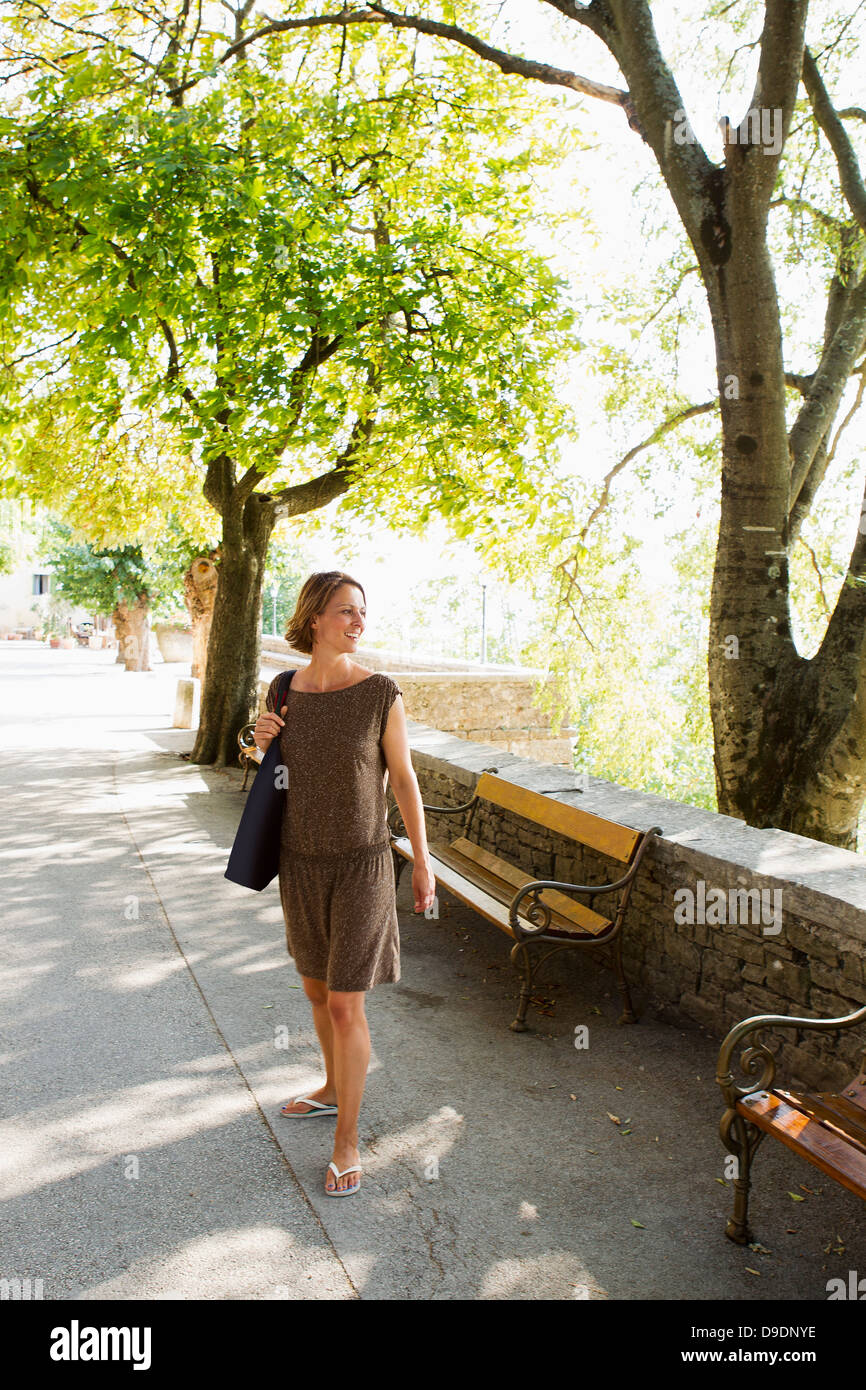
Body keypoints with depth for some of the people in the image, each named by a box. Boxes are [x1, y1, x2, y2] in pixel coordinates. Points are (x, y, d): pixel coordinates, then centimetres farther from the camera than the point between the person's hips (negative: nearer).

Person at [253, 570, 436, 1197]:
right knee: (318, 988, 21)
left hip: (362, 865, -5)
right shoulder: (283, 691, -2)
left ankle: (347, 1141, 15)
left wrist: (423, 863, -5)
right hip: (301, 862, 5)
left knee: (345, 1006, -3)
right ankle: (335, 1087, 46)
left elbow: (404, 777, -6)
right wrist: (263, 740, -10)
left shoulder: (382, 692, -13)